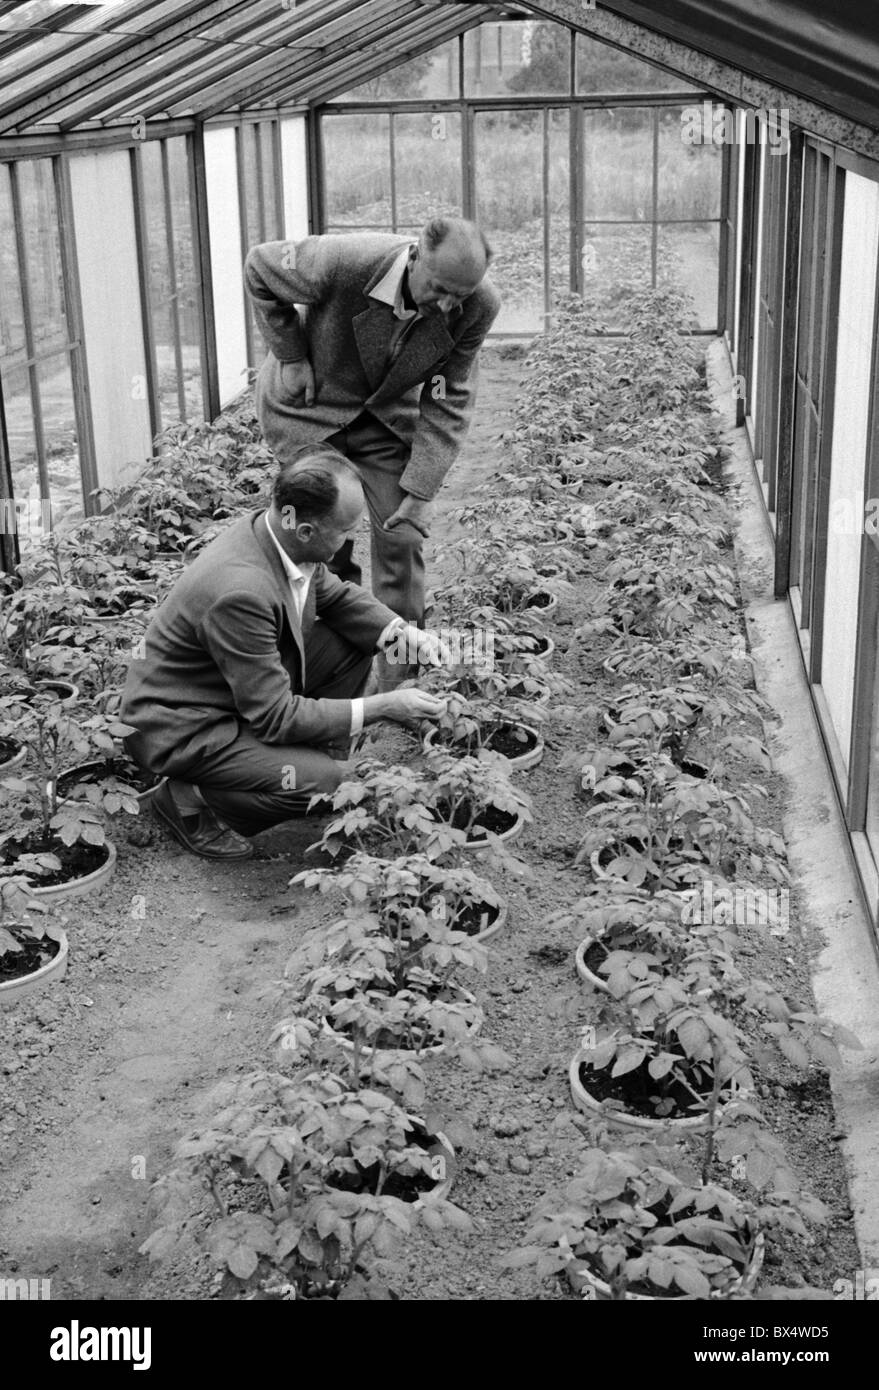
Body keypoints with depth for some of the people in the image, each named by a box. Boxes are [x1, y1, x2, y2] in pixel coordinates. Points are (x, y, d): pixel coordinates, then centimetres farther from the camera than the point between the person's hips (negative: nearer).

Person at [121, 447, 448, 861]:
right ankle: (190, 801, -3)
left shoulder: (279, 534, -10)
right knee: (321, 782, -24)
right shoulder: (240, 591, -36)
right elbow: (276, 718, -29)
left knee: (353, 645, 1)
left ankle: (322, 761, 13)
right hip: (182, 728, -9)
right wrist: (382, 707, -25)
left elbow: (336, 596, 11)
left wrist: (406, 633, -6)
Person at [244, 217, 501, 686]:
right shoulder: (344, 262, -34)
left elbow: (448, 403, -15)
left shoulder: (478, 307, -24)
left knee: (401, 538, -3)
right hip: (310, 403, -2)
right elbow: (259, 267, -15)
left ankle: (400, 686, 9)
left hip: (388, 414, 3)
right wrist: (291, 358, -14)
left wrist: (420, 493, -20)